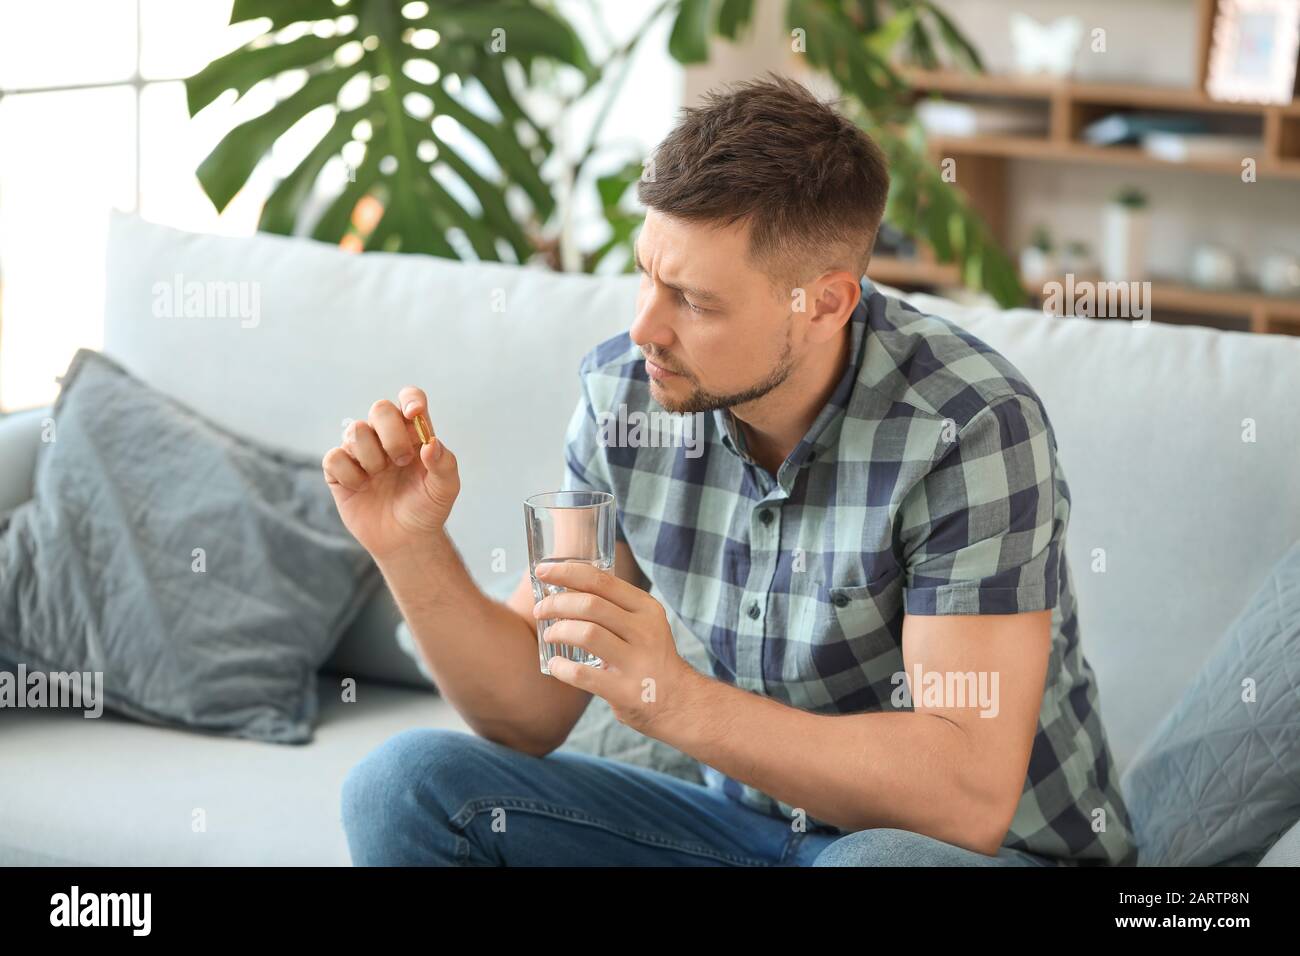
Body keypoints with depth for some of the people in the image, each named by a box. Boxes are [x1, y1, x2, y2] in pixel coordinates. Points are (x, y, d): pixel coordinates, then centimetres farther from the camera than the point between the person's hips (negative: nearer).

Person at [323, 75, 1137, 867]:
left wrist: (678, 702, -38)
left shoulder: (971, 428, -25)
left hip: (998, 848, -5)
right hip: (750, 826, 6)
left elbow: (971, 796, -31)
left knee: (886, 864, -40)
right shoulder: (623, 392, -6)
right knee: (410, 782, -9)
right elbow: (531, 713, 1)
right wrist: (413, 549, -17)